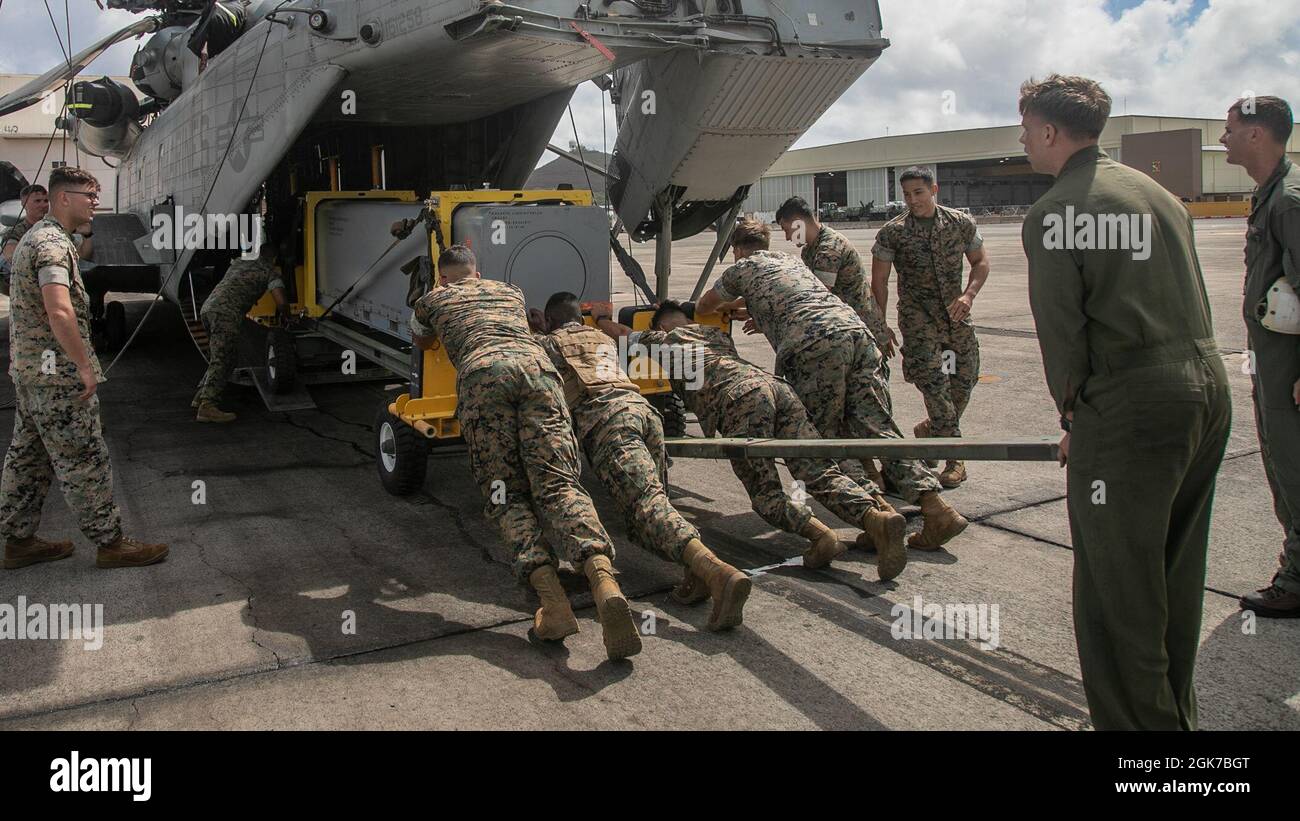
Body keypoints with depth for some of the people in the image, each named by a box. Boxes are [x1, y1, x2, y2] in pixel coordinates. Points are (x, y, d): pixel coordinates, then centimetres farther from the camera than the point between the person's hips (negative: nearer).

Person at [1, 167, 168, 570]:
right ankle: (110, 543, 5)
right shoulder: (53, 243, -18)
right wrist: (86, 367, -23)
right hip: (58, 375, -10)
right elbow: (60, 313, -29)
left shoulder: (33, 238, 17)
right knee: (83, 460, -3)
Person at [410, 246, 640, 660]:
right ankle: (604, 579, -37)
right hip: (535, 364, 2)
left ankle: (551, 596, -24)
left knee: (507, 496, 1)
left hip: (480, 372, -2)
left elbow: (421, 342, 56)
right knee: (558, 485, -10)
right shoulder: (511, 292, 40)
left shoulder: (432, 300, 34)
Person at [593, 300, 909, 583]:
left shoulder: (663, 339, 28)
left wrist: (599, 315, 66)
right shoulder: (717, 333, 40)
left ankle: (818, 532, -30)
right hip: (773, 382, 5)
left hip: (739, 396, -5)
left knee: (765, 492, -4)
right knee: (819, 473, -5)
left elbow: (619, 331, 46)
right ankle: (876, 515, -29)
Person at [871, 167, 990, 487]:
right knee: (932, 379, -15)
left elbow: (981, 261, 12)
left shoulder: (961, 223, 3)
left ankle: (931, 428, 34)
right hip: (917, 316, -4)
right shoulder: (893, 231, -4)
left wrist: (968, 295, -6)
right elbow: (879, 281, -1)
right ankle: (954, 458, -11)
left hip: (955, 313, 4)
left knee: (964, 379, 6)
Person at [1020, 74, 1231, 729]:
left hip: (1131, 404, -9)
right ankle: (1175, 711, 35)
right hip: (1208, 383, 9)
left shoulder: (1054, 213, -8)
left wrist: (1074, 417, 3)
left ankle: (1140, 720, 8)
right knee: (1175, 571, 20)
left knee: (1116, 587, 1)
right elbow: (1190, 301, 17)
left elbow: (1060, 330, -10)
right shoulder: (1157, 192, 16)